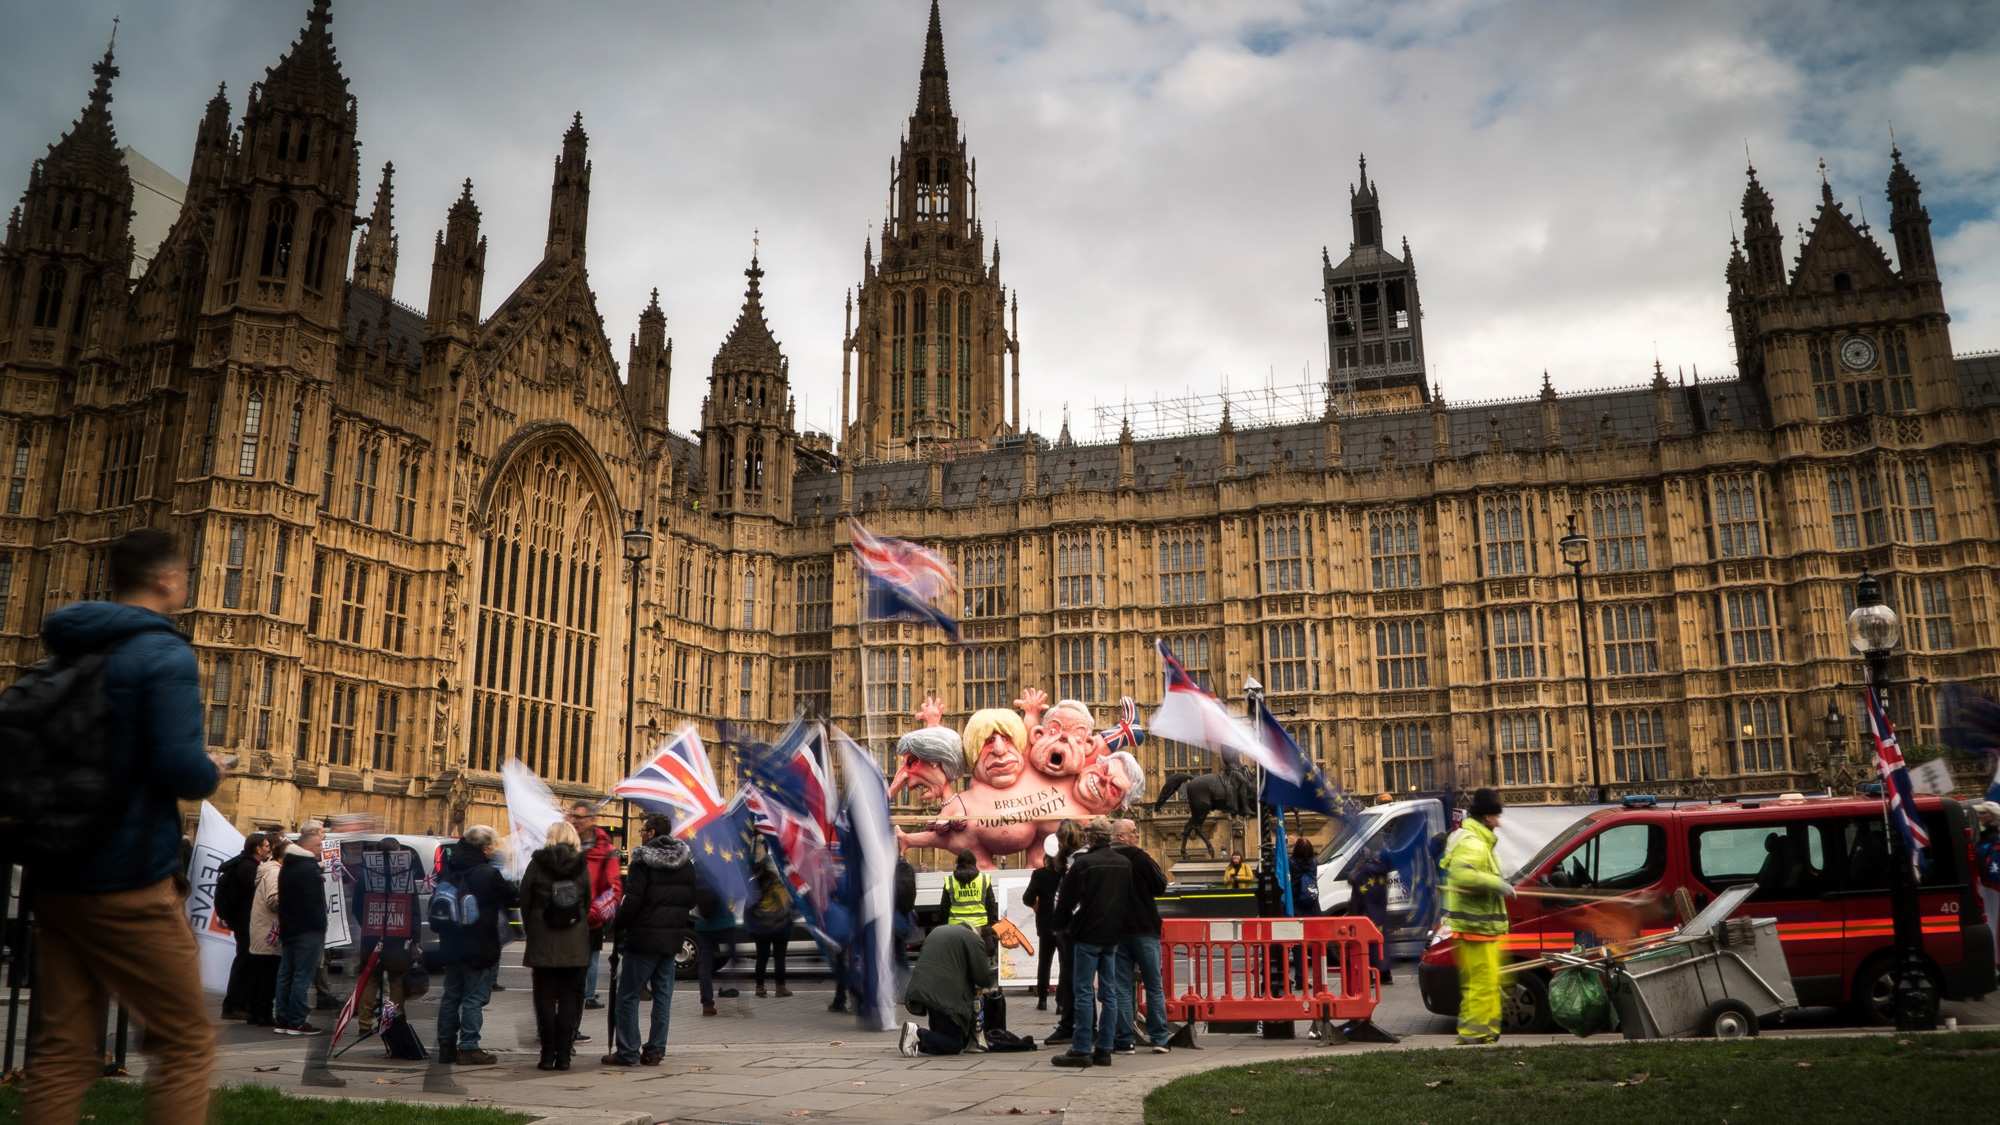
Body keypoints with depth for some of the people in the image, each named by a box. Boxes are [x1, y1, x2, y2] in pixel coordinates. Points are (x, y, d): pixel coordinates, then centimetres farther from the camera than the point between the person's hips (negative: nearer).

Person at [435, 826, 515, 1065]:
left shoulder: (448, 868, 5)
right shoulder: (489, 874, -18)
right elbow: (512, 897, -7)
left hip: (451, 945, 7)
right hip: (480, 947, -7)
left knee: (451, 996, 15)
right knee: (475, 998, 0)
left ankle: (446, 1046, 20)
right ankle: (468, 1048, 0)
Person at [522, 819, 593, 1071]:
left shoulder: (538, 863, -2)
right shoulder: (582, 865, 0)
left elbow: (525, 899, 1)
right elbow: (588, 901, 1)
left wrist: (531, 931, 12)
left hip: (543, 942, -1)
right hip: (575, 945, 1)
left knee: (545, 998, 6)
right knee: (570, 998, 6)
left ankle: (548, 1054, 5)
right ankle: (564, 1054, 4)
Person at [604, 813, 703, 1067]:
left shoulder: (644, 861, -13)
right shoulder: (685, 862, 8)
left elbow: (633, 900, -17)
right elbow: (695, 897, 11)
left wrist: (617, 925, -4)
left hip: (644, 937, -6)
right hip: (672, 937, 6)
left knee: (628, 995, 3)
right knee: (663, 995, 11)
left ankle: (627, 1052, 3)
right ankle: (655, 1051, 14)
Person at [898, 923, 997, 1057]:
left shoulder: (939, 931, 21)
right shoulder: (974, 940, -5)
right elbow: (982, 976, -6)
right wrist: (990, 985, 20)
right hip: (945, 997, -8)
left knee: (940, 1035, 23)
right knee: (955, 1044, 3)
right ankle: (918, 1034, -18)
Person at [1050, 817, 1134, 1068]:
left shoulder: (1083, 862, -12)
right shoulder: (1125, 864, 7)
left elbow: (1066, 899, -7)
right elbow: (1130, 899, 14)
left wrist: (1061, 925, 8)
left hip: (1088, 935, -6)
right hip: (1113, 936, 6)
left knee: (1084, 992, -3)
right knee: (1109, 992, 8)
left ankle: (1082, 1050, -4)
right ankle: (1104, 1049, 9)